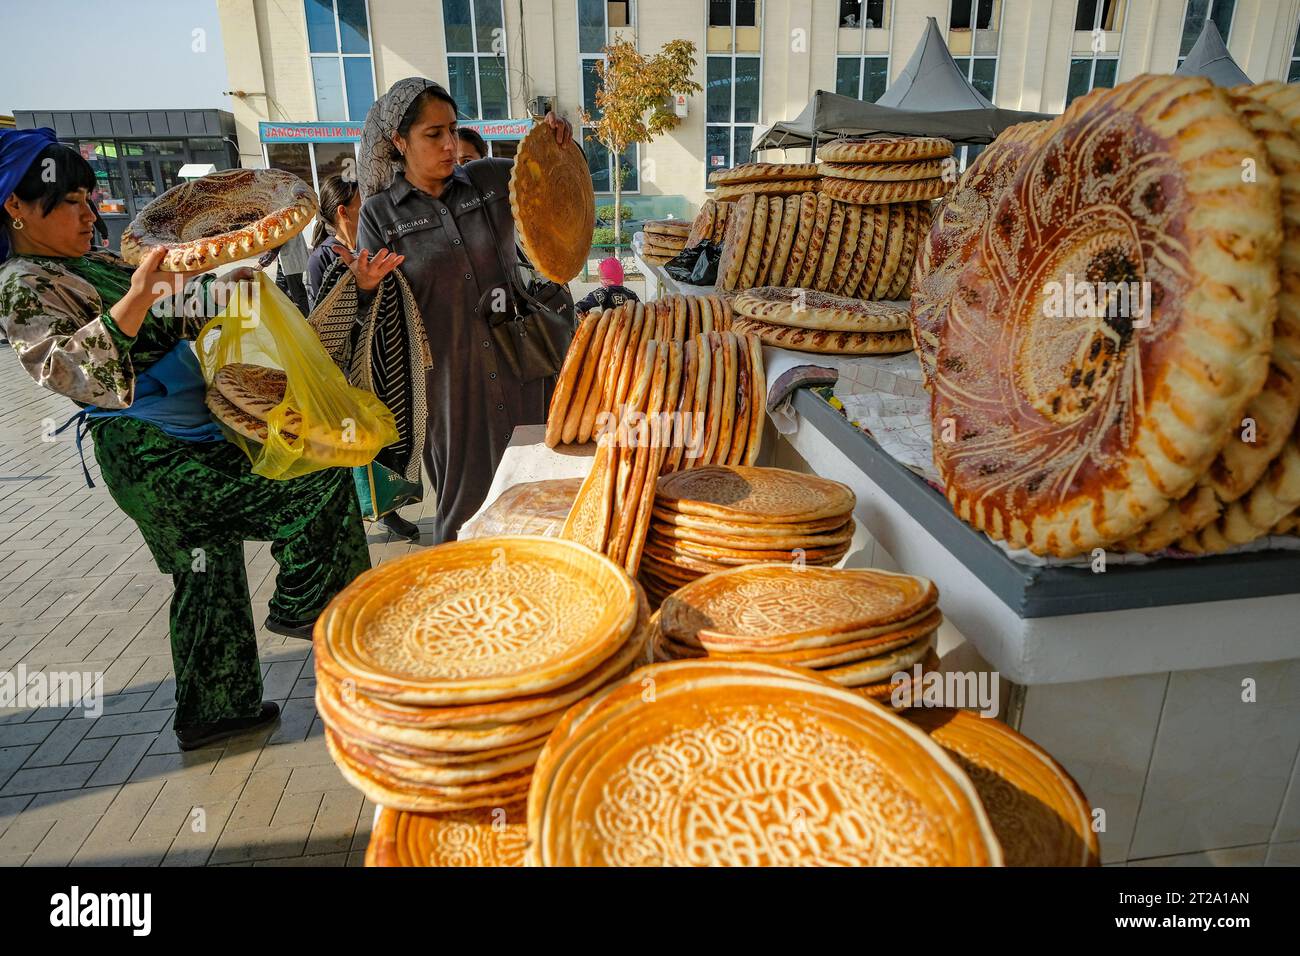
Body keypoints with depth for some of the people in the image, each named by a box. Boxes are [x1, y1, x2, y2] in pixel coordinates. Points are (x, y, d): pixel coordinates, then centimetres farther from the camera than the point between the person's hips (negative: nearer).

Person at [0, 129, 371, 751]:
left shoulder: (93, 266, 15)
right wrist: (133, 300, -38)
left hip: (193, 441, 9)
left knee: (209, 574, 16)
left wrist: (226, 286, 19)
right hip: (153, 454, -9)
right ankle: (302, 606, 3)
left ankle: (214, 710, 30)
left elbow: (174, 313, 30)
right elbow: (68, 370, -28)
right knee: (321, 478, -14)